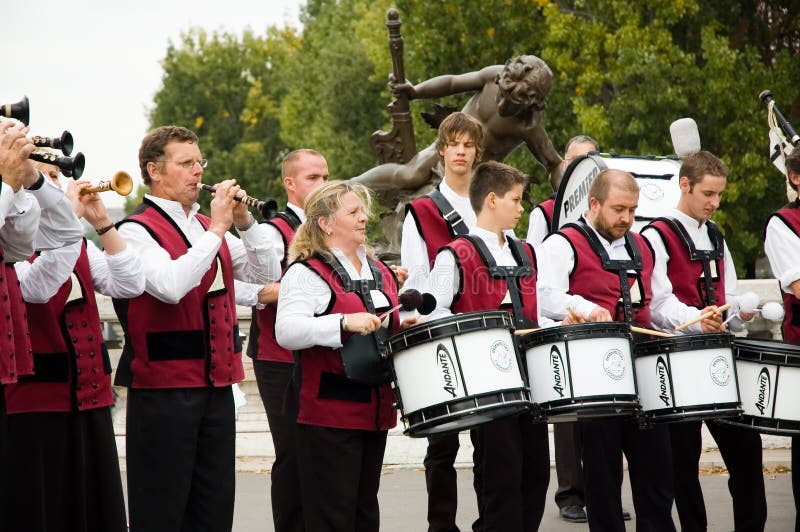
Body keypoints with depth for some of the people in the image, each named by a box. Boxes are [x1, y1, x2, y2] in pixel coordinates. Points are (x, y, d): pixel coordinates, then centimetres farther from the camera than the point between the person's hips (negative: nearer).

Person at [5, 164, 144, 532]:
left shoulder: (75, 242, 15)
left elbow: (130, 285, 4)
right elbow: (37, 288, -24)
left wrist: (103, 224, -5)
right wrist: (69, 215, -23)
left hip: (90, 397, 7)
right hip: (34, 404, -7)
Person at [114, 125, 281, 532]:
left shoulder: (207, 227, 15)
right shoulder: (136, 230, -9)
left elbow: (268, 275, 11)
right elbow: (171, 286, -26)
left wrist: (244, 222, -3)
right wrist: (215, 230, -19)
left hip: (215, 385, 7)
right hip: (164, 388, -7)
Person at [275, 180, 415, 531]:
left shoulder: (379, 273, 17)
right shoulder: (306, 273, -8)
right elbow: (287, 331, -22)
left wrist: (404, 328, 8)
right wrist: (345, 322, -30)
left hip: (374, 407, 8)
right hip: (329, 411, -8)